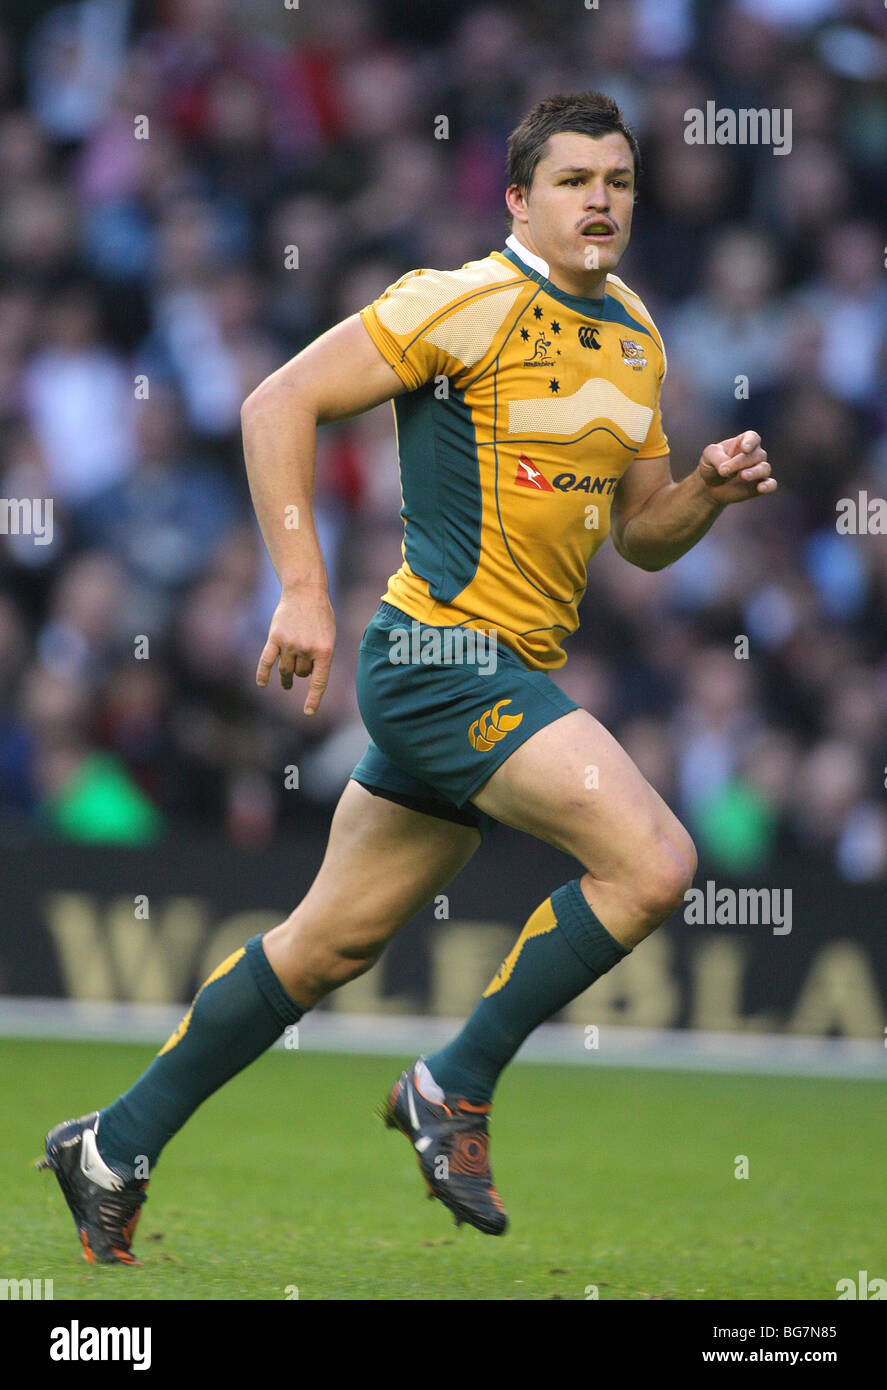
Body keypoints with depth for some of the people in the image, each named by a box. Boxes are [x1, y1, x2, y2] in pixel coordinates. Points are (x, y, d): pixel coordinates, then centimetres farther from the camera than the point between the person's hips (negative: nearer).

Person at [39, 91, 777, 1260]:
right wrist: (302, 587, -19)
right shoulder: (474, 303, -12)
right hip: (445, 650, -8)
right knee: (654, 861, -19)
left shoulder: (634, 337, 14)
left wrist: (712, 488, 1)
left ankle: (116, 1150, 23)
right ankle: (455, 1088, -5)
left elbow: (641, 533, 22)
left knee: (332, 943, 13)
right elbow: (281, 402, -13)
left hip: (510, 675, 8)